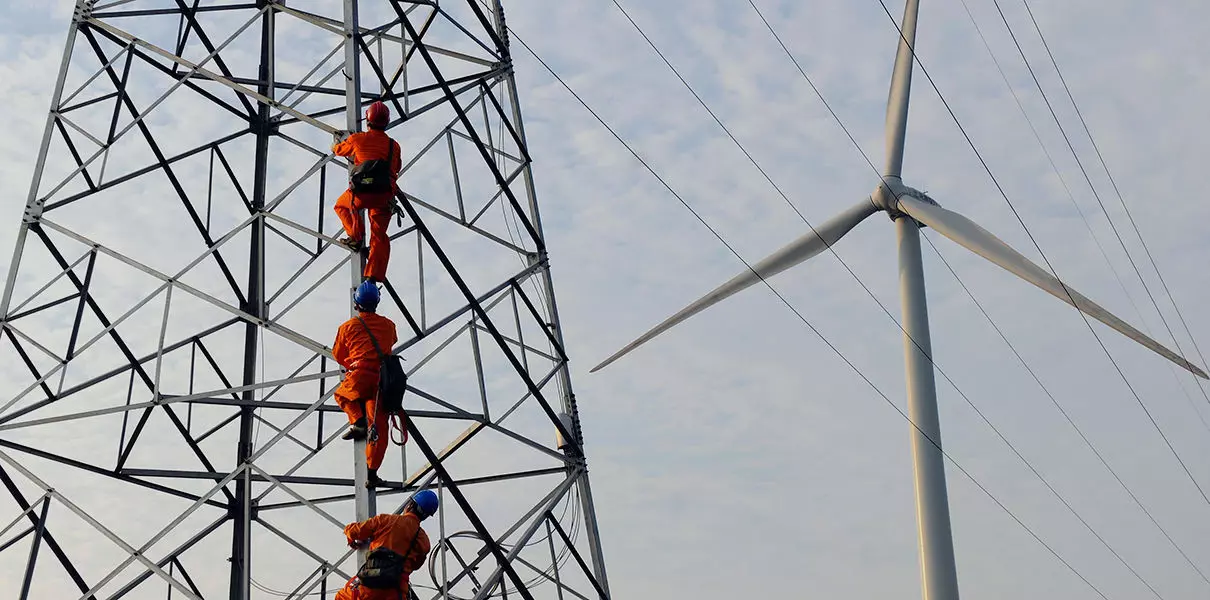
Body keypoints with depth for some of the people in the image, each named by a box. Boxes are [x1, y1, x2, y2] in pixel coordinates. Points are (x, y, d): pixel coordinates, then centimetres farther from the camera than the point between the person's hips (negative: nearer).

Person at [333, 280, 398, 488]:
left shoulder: (348, 327, 6)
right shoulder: (388, 325, 12)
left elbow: (338, 355, 19)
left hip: (360, 377, -2)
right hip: (382, 380, 2)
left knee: (341, 394, 31)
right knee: (380, 428, 5)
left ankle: (357, 421, 5)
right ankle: (372, 473, 1)